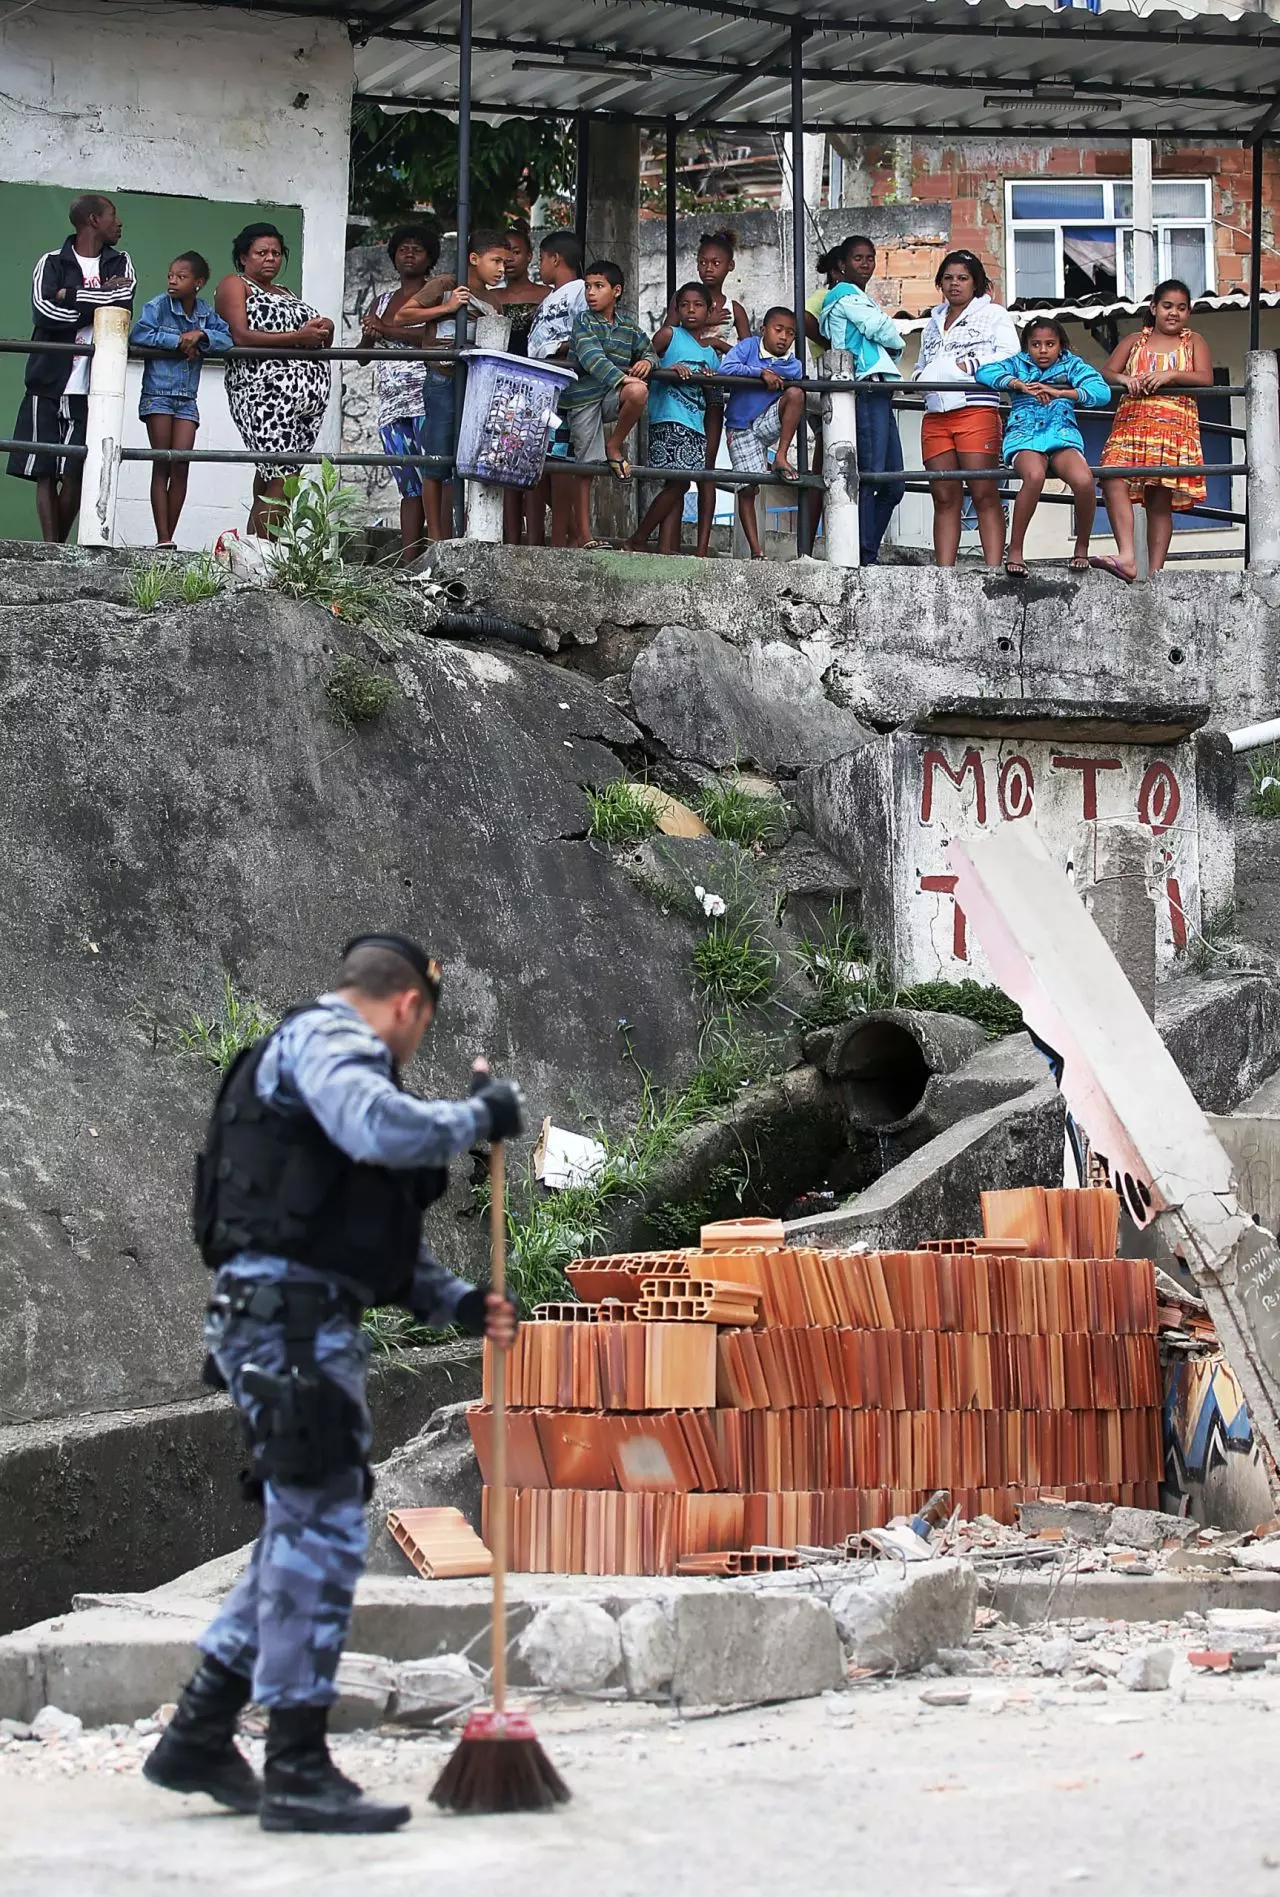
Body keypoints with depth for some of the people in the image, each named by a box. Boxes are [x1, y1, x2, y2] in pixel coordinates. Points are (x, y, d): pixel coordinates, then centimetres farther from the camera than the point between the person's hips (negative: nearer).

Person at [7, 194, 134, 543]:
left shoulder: (120, 263, 14)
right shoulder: (52, 263, 6)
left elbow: (123, 303, -6)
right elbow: (45, 311, -12)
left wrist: (71, 297, -8)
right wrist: (98, 301, -6)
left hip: (89, 386, 1)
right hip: (48, 382, -1)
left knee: (73, 474, -6)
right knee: (45, 472, -5)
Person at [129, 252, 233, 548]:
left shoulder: (205, 312, 7)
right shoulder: (158, 306, -4)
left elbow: (227, 340, -1)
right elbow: (138, 335, -17)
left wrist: (201, 334, -18)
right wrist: (178, 341, -15)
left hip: (187, 399, 3)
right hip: (158, 394, -3)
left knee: (181, 467, -4)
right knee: (162, 467, -4)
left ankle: (169, 537, 0)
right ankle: (162, 539, -5)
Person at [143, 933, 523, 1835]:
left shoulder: (328, 1049, 27)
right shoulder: (325, 1040, -5)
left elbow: (379, 1238, 27)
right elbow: (382, 1129, -28)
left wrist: (459, 1302, 15)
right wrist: (480, 1115, -13)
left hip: (305, 1322, 11)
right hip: (286, 1313, -11)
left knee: (302, 1530, 15)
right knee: (323, 1530, -10)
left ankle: (200, 1738, 20)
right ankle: (297, 1770, -8)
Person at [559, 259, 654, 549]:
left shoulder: (628, 325, 13)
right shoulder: (583, 321, -2)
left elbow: (646, 350, 24)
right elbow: (591, 357, -17)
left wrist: (646, 362, -2)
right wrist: (620, 378, -30)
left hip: (612, 396, 3)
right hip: (583, 396, -3)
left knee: (639, 391, -31)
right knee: (585, 466, -6)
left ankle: (614, 446, -6)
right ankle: (581, 535, -3)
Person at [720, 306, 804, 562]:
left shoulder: (793, 367, 1)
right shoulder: (749, 347, -5)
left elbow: (799, 402, -2)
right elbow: (726, 369, -19)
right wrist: (760, 372, -22)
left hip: (769, 424, 2)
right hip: (741, 429, -2)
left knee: (796, 393, -26)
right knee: (747, 490, -9)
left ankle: (781, 458, -21)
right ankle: (756, 552, -5)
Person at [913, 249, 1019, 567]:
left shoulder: (992, 314, 11)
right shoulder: (934, 322, 27)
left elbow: (1010, 356, -3)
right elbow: (922, 367, 33)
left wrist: (967, 366, -9)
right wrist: (921, 378, 9)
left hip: (976, 409, -5)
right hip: (935, 416, 5)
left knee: (984, 494, -11)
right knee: (944, 498, -1)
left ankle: (994, 571, -15)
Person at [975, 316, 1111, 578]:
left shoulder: (1072, 365, 15)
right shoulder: (1018, 365, 17)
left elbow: (1102, 392, 0)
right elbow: (985, 372, -1)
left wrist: (1060, 392, -13)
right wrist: (1021, 385, -14)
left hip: (1062, 435, 1)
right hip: (1024, 436, -1)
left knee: (1084, 480, -32)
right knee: (1034, 476, -38)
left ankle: (1082, 547, -7)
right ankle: (1014, 551, -27)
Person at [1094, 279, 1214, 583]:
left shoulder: (1193, 342, 16)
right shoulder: (1134, 341, 21)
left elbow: (1206, 378, 1)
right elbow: (1106, 372, 11)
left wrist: (1169, 375, -13)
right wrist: (1124, 379, -11)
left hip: (1174, 429, -1)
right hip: (1131, 425, 1)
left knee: (1160, 500, -6)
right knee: (1114, 477, -26)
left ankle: (1155, 572, -5)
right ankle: (1127, 557, -36)